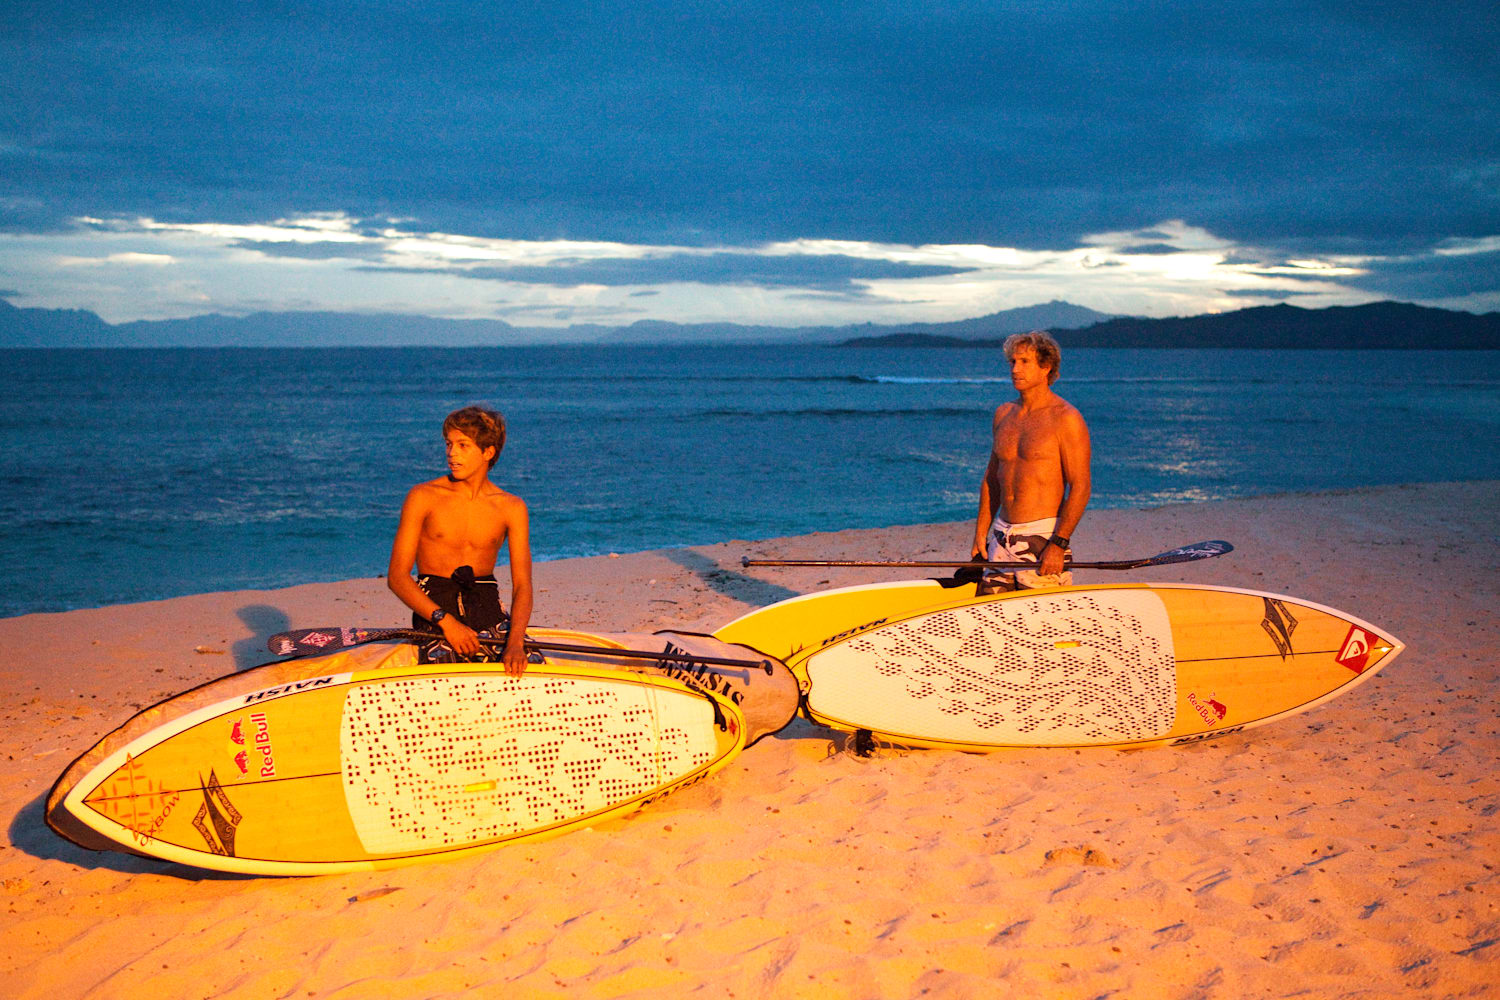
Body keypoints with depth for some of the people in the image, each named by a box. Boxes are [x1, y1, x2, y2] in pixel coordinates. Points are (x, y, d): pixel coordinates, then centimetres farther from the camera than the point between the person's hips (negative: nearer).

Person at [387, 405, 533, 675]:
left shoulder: (512, 508, 3)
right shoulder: (424, 497, -2)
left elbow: (522, 585, -2)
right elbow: (397, 577, -5)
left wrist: (515, 642, -20)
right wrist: (446, 621, -19)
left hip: (487, 605, 2)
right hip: (433, 607, -2)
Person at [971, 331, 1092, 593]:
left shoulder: (1066, 418, -8)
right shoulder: (1003, 414, 13)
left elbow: (1080, 487, -12)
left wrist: (1058, 544, -18)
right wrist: (981, 532, 13)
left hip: (1043, 536, -6)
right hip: (1001, 537, 6)